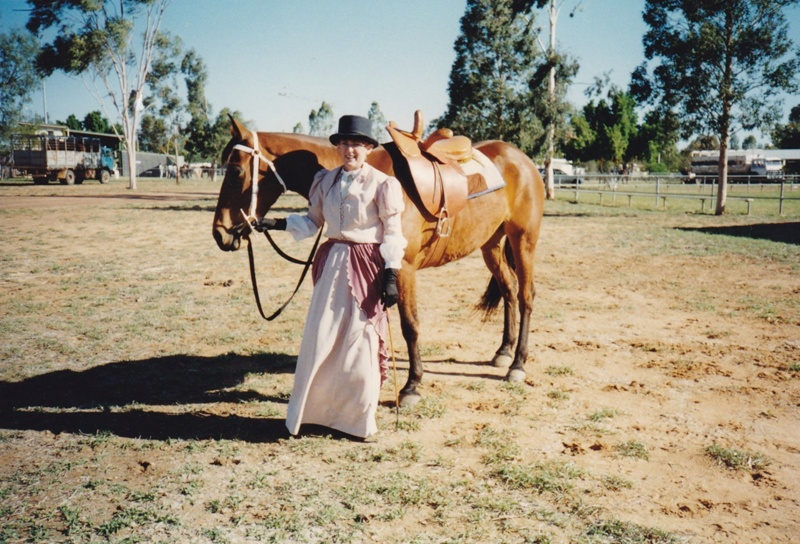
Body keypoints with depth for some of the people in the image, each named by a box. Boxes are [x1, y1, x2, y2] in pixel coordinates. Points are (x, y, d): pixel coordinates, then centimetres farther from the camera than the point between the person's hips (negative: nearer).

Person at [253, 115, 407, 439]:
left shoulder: (381, 184, -6)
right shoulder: (326, 181, 8)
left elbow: (392, 233, -6)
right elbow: (312, 222, 13)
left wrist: (390, 275, -13)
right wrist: (277, 224, -1)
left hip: (367, 265, -4)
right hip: (332, 262, 5)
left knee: (359, 340, 0)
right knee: (320, 337, 6)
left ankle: (359, 418, 16)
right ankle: (316, 410, 20)